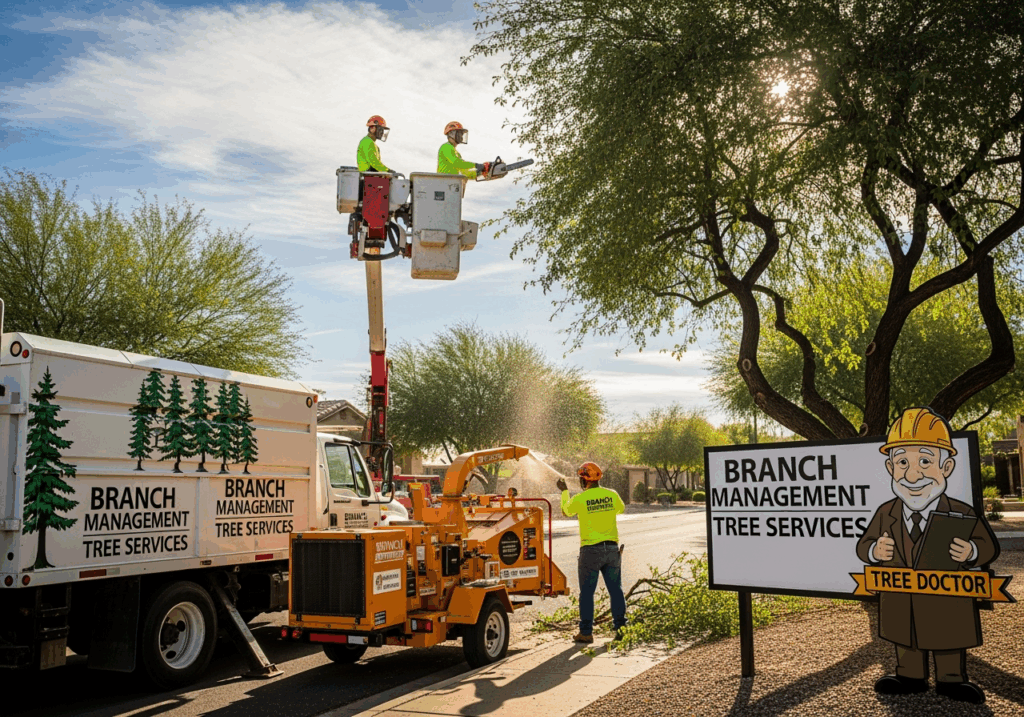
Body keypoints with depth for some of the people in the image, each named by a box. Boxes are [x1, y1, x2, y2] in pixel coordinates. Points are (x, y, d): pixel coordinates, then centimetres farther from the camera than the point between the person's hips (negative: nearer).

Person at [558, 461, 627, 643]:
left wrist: (564, 491, 30)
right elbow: (621, 508, 23)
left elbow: (567, 510, 13)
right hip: (612, 548, 3)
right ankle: (620, 627, 12)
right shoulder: (612, 495, 0)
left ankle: (586, 632, 7)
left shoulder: (579, 499, -9)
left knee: (587, 592, 5)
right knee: (615, 589, 12)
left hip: (590, 550, -3)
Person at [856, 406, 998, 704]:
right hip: (901, 603, 3)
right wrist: (874, 551, -23)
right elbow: (864, 544, 0)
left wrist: (971, 552, -28)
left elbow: (988, 545, -7)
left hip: (947, 602, -2)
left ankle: (951, 679, 32)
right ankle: (910, 676, 35)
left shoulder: (961, 514, -12)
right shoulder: (886, 514, -5)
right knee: (905, 641, 17)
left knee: (949, 645, 13)